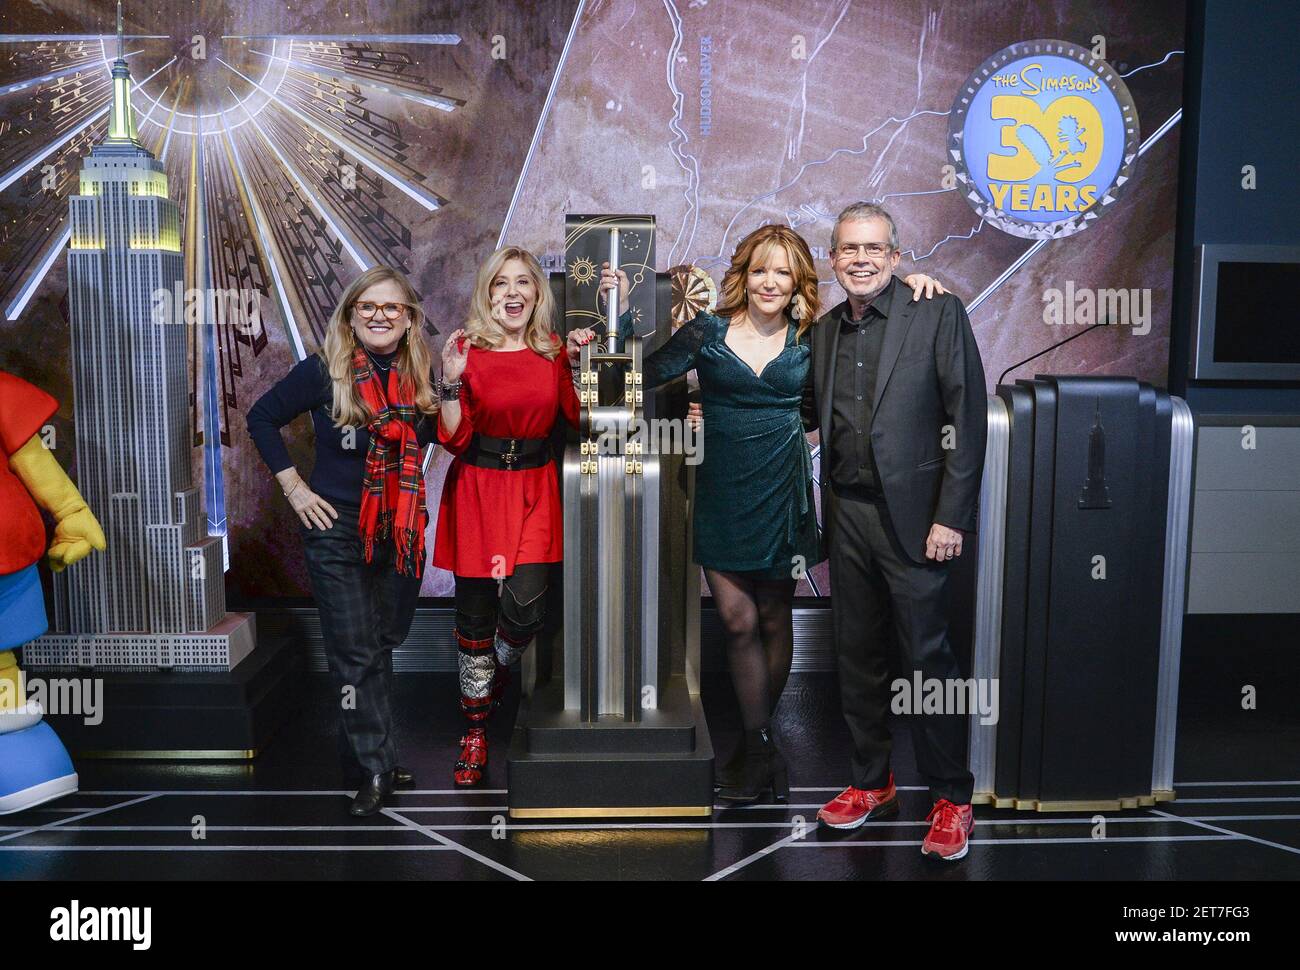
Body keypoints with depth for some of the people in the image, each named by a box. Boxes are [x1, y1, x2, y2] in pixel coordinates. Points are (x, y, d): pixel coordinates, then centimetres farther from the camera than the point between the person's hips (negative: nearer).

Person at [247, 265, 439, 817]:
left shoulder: (421, 375, 1)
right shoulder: (324, 371, -8)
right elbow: (262, 418, 0)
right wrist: (293, 486, -5)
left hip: (402, 533, 4)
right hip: (336, 531, -4)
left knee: (384, 642, 14)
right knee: (356, 652, -1)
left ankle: (361, 748, 30)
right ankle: (377, 768, 8)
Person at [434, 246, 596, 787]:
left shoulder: (553, 351, 5)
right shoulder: (468, 349, -2)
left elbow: (578, 418, 4)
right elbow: (453, 440, -5)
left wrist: (578, 363, -4)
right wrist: (452, 381, -18)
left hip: (533, 491, 1)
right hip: (477, 489, -1)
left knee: (524, 607, -12)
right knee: (475, 613, 4)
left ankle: (498, 671, 25)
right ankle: (475, 727, 23)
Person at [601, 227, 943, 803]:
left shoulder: (811, 339, 3)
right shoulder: (709, 330, 1)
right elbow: (644, 374, -3)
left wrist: (912, 284, -2)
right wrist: (624, 311, -12)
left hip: (781, 492, 1)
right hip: (721, 494, -1)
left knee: (773, 619, 10)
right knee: (738, 620, -2)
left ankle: (755, 742, 27)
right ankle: (760, 747, 12)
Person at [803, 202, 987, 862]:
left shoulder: (939, 314, -5)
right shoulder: (825, 330, 12)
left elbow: (966, 419, -9)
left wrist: (950, 517, -13)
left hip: (911, 515, -5)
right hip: (847, 516, 6)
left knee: (928, 657, -1)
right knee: (856, 655, 13)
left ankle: (952, 797, 15)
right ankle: (871, 783, 28)